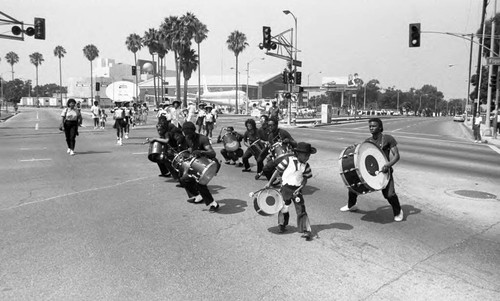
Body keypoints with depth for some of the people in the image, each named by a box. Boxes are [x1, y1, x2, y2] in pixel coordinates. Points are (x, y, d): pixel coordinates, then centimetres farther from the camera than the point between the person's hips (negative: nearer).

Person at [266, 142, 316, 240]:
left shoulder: (306, 166, -2)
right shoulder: (288, 160, -12)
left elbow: (305, 179, 1)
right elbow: (278, 171, -6)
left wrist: (300, 188, -16)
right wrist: (270, 182, -3)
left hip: (297, 189, 2)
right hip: (286, 187, -1)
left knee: (301, 210, -3)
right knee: (284, 208, 14)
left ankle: (306, 231, 0)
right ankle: (281, 225, 39)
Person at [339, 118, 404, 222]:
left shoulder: (388, 139, -8)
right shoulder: (367, 141, 7)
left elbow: (396, 156, -11)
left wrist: (388, 165, -27)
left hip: (383, 171, -5)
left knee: (389, 194, -18)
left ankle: (398, 212, 14)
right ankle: (351, 205, 30)